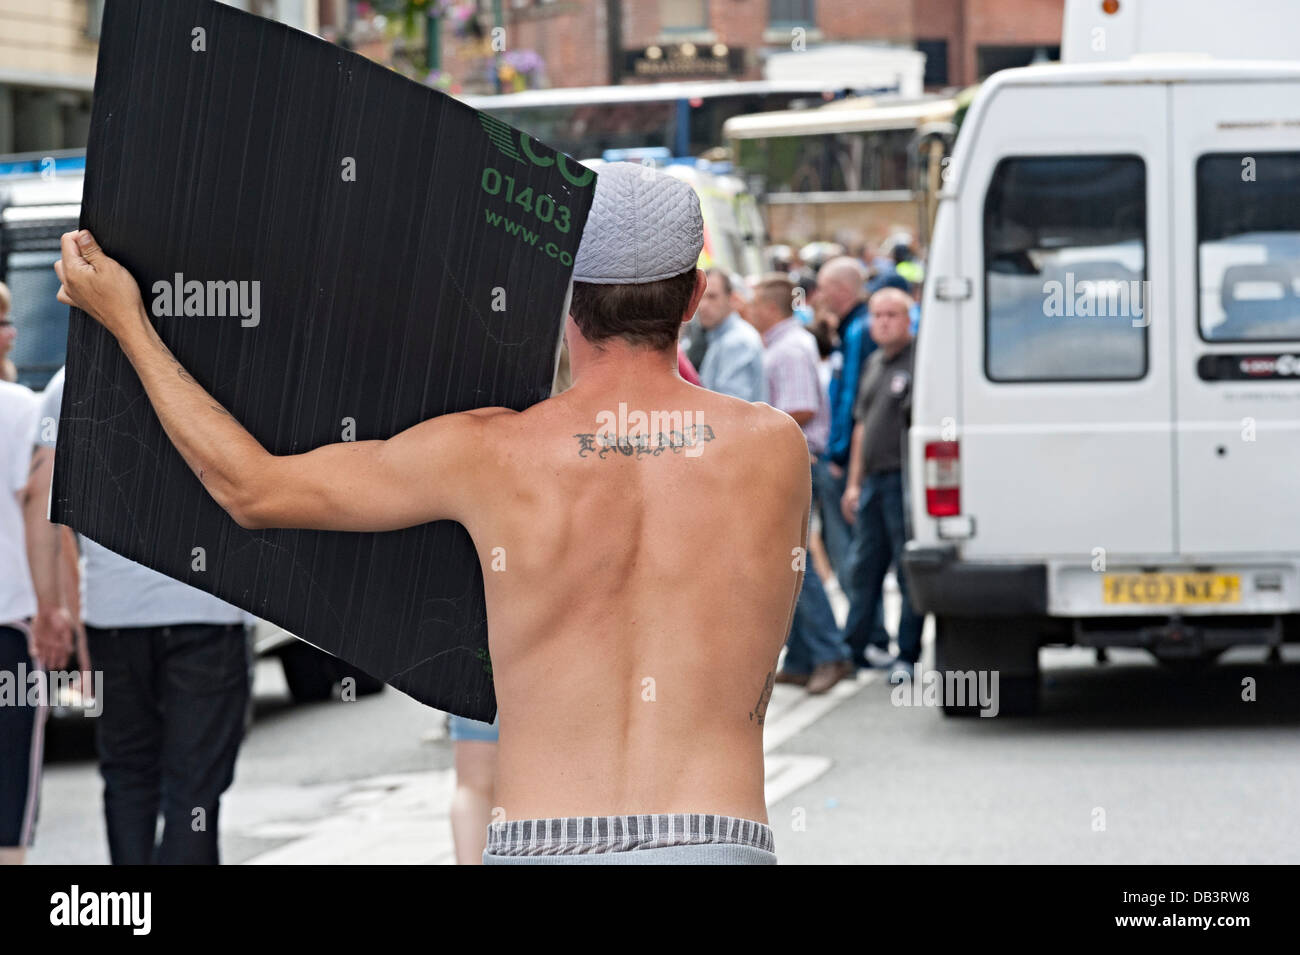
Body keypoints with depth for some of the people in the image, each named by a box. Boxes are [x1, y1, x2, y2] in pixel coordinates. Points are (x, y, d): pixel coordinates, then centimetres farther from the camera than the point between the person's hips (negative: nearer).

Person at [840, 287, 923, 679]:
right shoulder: (874, 364, 17)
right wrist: (854, 482, 19)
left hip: (904, 480, -8)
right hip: (873, 481, 8)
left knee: (908, 570, -2)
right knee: (865, 566, 12)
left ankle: (908, 654, 3)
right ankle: (854, 647, 19)